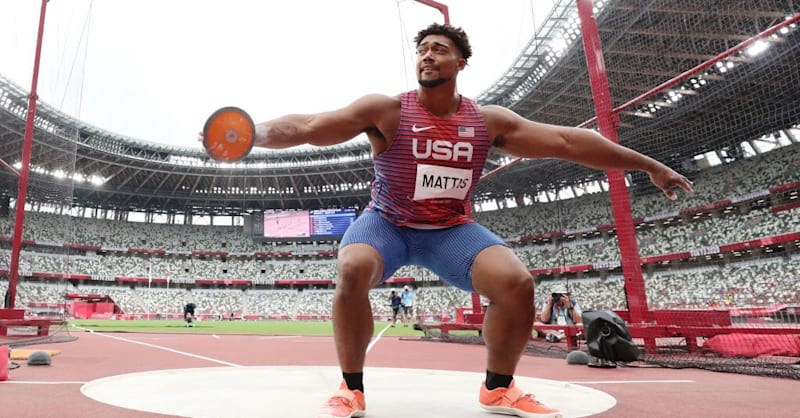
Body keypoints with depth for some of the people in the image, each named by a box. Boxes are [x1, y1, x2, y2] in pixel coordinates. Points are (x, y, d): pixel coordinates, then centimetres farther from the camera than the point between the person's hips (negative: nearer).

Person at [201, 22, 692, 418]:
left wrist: (650, 165, 0)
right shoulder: (386, 110, -13)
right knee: (353, 271, -33)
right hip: (386, 224, -1)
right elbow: (308, 127, -17)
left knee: (517, 281, -20)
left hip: (451, 230, 2)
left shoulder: (488, 120, -6)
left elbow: (568, 141, -4)